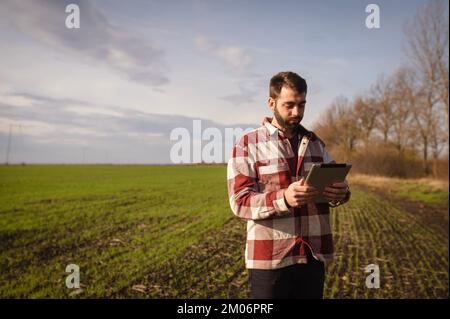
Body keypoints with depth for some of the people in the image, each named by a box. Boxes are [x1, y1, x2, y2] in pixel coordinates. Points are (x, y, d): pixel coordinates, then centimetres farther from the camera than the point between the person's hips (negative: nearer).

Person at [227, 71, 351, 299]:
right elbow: (240, 202, -11)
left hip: (314, 256, 4)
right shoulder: (247, 144, -3)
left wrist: (340, 193, -14)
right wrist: (284, 198, -28)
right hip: (270, 259, -4)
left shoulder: (315, 143, 11)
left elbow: (337, 185, 10)